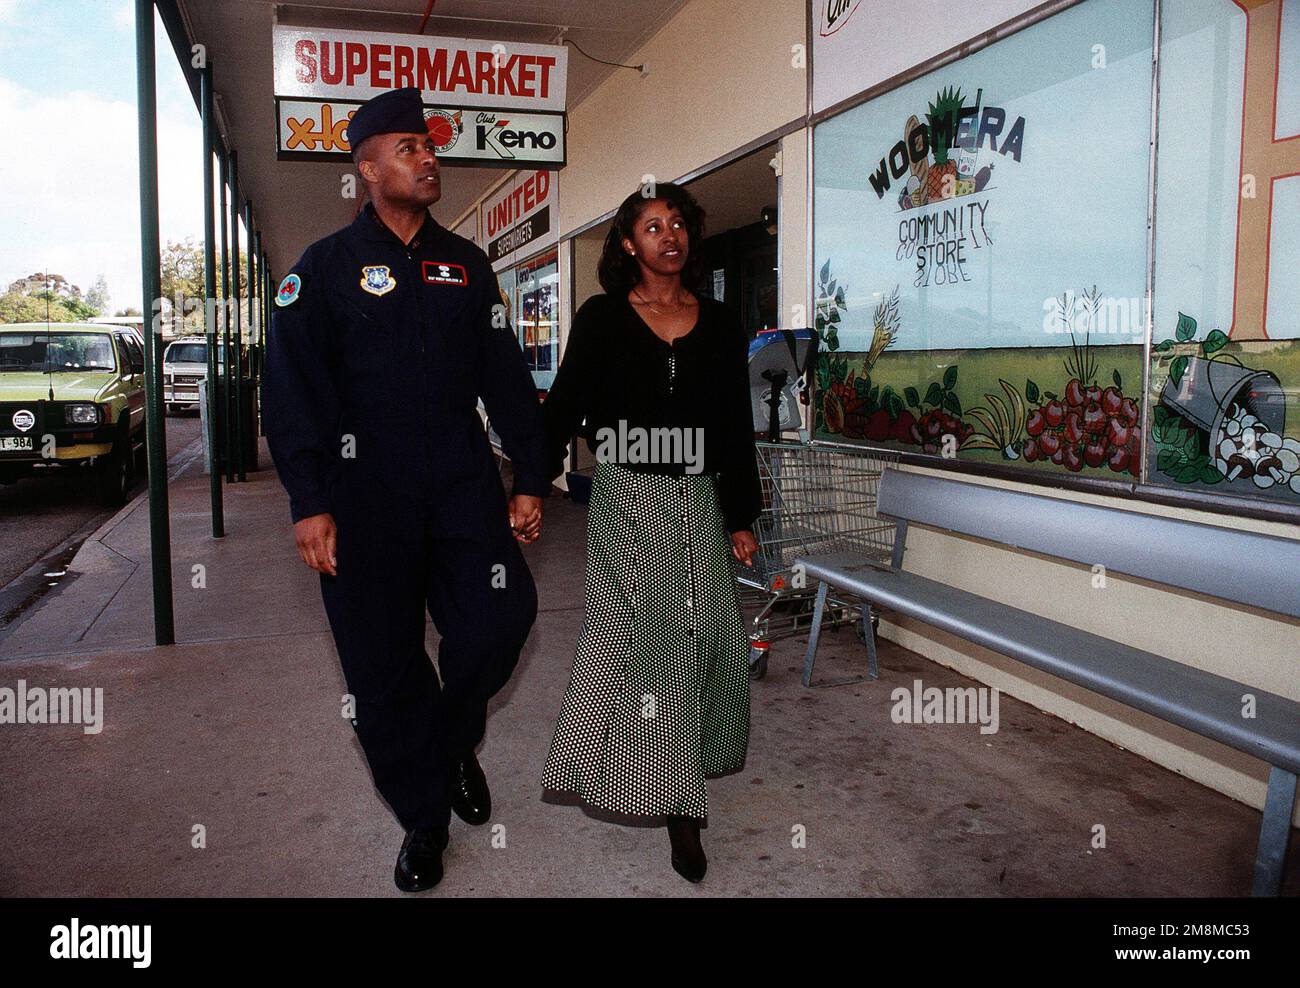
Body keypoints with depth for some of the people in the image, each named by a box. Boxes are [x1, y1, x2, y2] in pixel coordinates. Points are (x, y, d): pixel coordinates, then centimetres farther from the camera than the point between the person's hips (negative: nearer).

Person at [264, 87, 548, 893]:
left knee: (502, 615, -11)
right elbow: (295, 389, -3)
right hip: (367, 491, -2)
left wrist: (530, 478, 6)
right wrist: (309, 502, -12)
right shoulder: (327, 267, 3)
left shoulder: (466, 264, 14)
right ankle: (423, 819, 23)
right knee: (384, 662, 3)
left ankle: (454, 742, 22)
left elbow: (506, 375, 12)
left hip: (463, 480, 3)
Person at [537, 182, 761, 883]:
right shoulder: (602, 318, 2)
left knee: (702, 635, 1)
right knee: (641, 633, -5)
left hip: (700, 502, 3)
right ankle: (679, 804, 4)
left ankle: (680, 796, 20)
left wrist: (742, 517, 9)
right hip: (627, 499, -2)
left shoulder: (719, 325, 9)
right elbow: (563, 408, 1)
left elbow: (737, 428, 11)